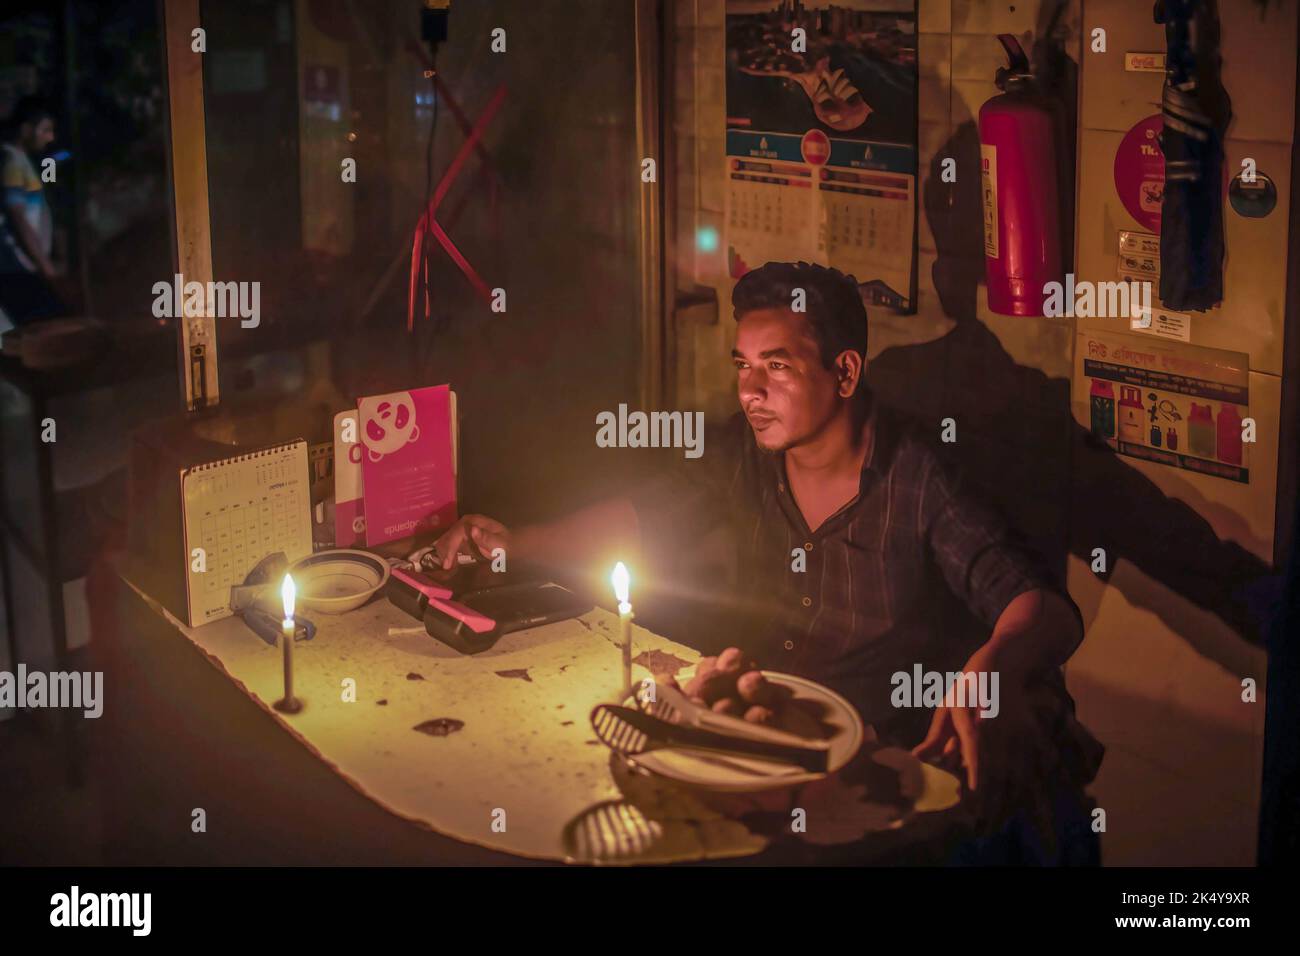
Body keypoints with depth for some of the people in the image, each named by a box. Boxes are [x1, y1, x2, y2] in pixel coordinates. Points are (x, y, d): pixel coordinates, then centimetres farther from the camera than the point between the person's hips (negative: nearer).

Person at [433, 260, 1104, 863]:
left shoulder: (918, 483, -16)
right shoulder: (744, 453, 0)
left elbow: (1047, 610, -23)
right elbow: (642, 520, 16)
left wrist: (990, 666, -47)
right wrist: (515, 543, 2)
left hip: (900, 756, -4)